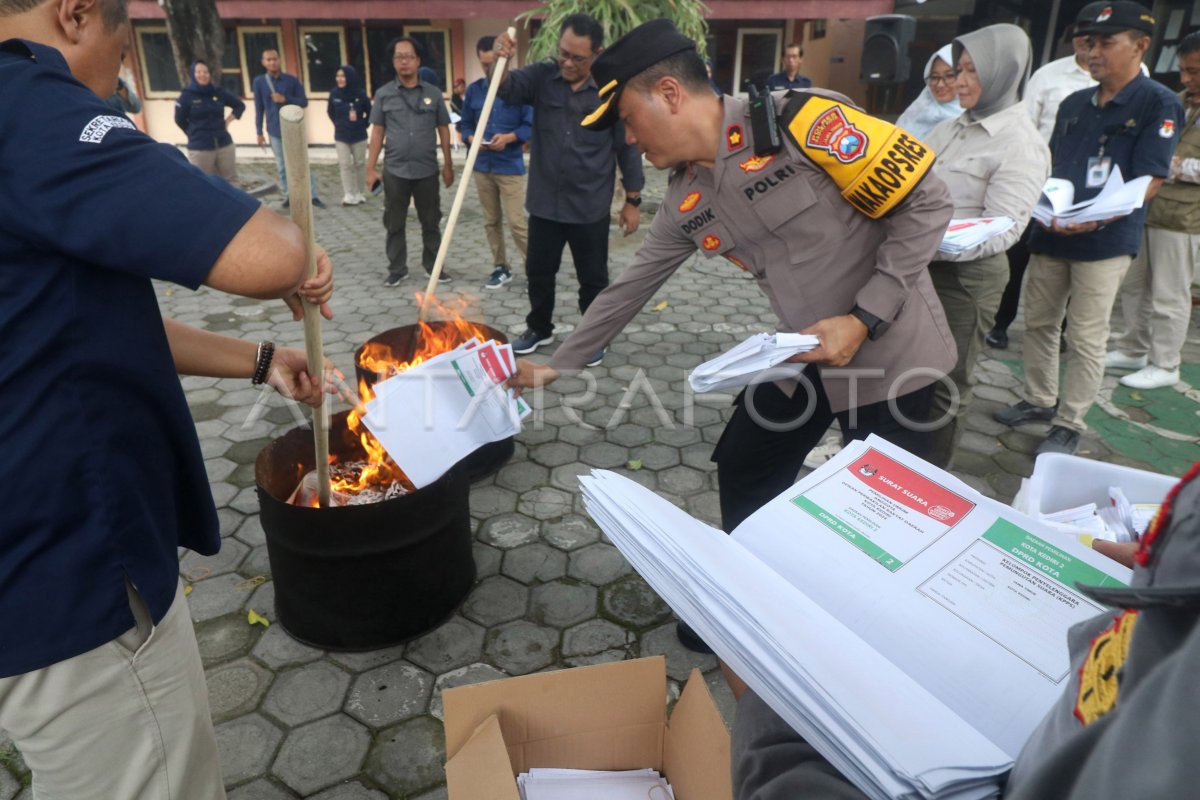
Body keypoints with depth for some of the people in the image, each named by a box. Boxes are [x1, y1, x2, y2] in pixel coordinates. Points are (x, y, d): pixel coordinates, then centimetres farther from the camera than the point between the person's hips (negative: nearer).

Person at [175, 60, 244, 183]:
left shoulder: (219, 92, 3)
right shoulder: (187, 95, -5)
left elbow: (240, 105, 16)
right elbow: (180, 120, 3)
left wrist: (227, 121, 6)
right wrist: (195, 133, 5)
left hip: (224, 144, 3)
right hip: (200, 148, -3)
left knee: (230, 180, 8)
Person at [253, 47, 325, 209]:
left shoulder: (291, 80, -3)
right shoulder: (259, 82, 0)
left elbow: (304, 102, -1)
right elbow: (259, 109, 3)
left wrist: (286, 99, -16)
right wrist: (259, 132, 2)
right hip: (274, 132, 1)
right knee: (282, 167, 8)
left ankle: (313, 196, 0)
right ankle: (288, 196, 18)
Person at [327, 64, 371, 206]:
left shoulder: (360, 94, -11)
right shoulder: (334, 93, -6)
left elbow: (370, 112, 1)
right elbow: (331, 113, 10)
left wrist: (363, 125, -1)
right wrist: (338, 124, 6)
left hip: (359, 136, -1)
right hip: (341, 136, 1)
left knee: (360, 164, 10)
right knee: (345, 165, -1)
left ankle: (359, 193, 22)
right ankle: (349, 195, 2)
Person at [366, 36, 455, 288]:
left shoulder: (432, 93, 3)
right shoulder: (383, 94, 2)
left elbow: (443, 130, 7)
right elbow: (377, 132, 4)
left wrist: (448, 166, 5)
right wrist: (371, 168, 1)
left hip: (427, 170, 0)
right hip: (395, 171, 0)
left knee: (431, 222, 9)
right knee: (394, 224, 6)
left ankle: (433, 264, 23)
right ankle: (397, 269, 17)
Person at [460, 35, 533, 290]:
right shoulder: (473, 90, 7)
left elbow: (531, 124, -6)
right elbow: (465, 124, 13)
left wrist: (510, 137, -21)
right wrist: (472, 138, -9)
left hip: (510, 166, -5)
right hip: (482, 166, 5)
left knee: (517, 222, -8)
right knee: (491, 221, 12)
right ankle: (501, 268, 24)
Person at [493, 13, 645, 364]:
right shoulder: (541, 77, -2)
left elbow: (627, 148, -2)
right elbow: (507, 88, -18)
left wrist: (632, 201, -1)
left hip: (590, 208, -2)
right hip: (544, 203, 3)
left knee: (592, 278, 10)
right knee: (538, 271, 16)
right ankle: (539, 328, 38)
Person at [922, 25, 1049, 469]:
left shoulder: (1021, 144, -13)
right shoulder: (951, 127, 8)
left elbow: (1001, 230, -19)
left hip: (965, 276, -7)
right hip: (923, 266, 7)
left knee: (945, 382, 6)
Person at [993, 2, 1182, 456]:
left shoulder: (1158, 104, -6)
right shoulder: (1075, 104, 13)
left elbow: (1149, 181, -13)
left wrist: (1095, 218, -28)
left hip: (1104, 242, -6)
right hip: (1051, 232, 6)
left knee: (1085, 339, -1)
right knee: (1039, 322, 13)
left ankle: (1069, 424, 9)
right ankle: (1039, 402, 28)